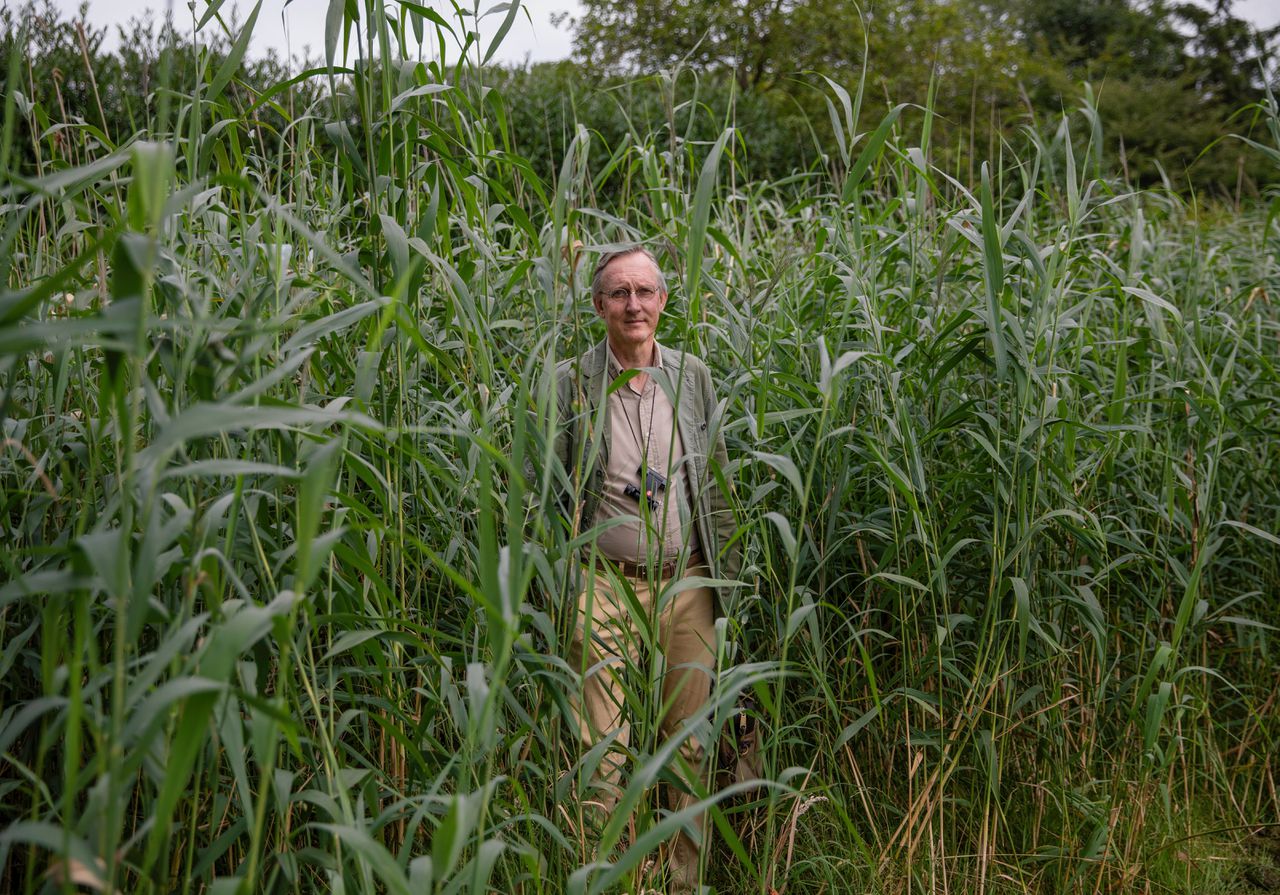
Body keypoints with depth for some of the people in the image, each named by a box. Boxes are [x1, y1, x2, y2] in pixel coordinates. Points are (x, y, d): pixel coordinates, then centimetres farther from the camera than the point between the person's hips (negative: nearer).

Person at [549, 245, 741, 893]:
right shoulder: (570, 382, -2)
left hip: (686, 581, 3)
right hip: (605, 583, -3)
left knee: (691, 739, 8)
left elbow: (716, 483, 11)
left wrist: (729, 576, 8)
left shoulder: (694, 376, 7)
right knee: (602, 745, -2)